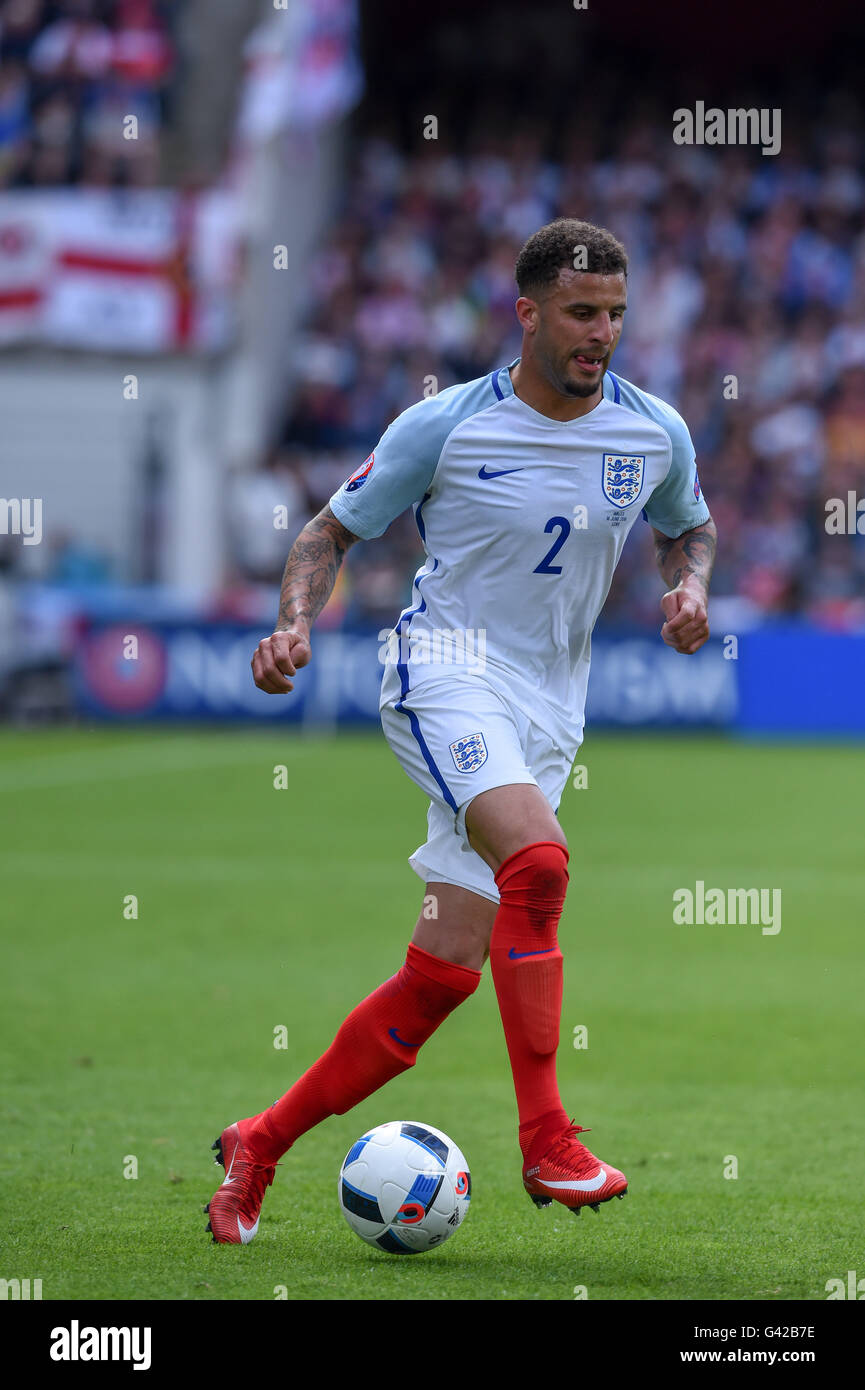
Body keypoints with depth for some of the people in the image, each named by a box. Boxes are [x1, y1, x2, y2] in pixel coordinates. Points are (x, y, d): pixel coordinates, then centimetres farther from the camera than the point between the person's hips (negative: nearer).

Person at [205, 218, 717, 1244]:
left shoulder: (656, 435, 3)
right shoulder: (445, 426, -7)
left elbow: (689, 527, 24)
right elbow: (331, 532, 4)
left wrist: (691, 585, 1)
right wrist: (296, 624, -15)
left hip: (548, 712, 5)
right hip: (447, 667, -5)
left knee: (445, 973, -2)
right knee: (537, 859, -33)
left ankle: (262, 1144, 13)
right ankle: (546, 1140, -28)